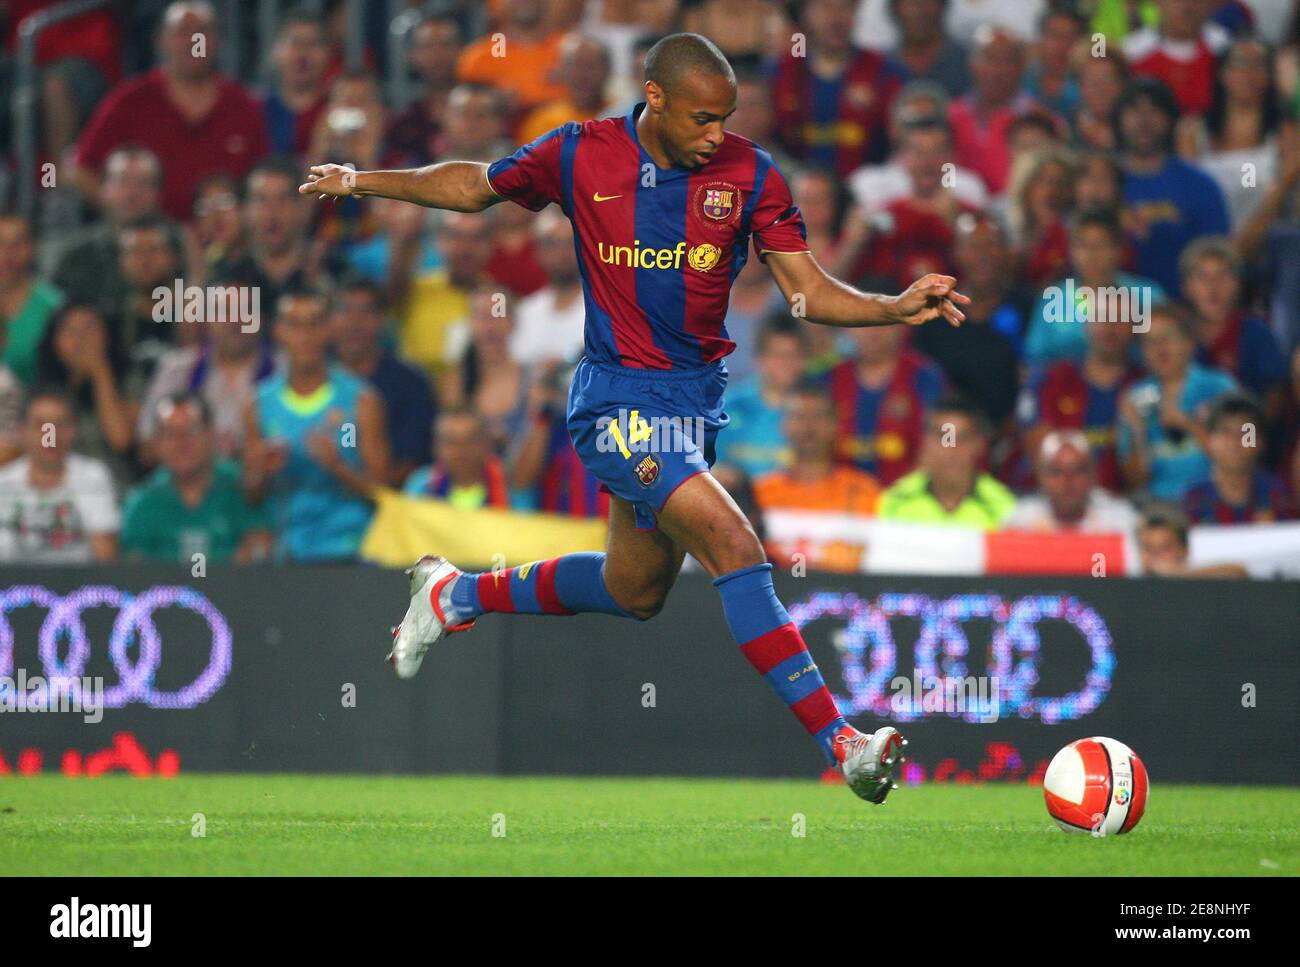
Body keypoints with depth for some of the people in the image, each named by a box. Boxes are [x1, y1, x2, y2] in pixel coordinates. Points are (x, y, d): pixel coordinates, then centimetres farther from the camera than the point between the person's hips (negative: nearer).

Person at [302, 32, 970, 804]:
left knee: (634, 593, 20)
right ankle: (840, 741, -24)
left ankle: (459, 595, 45)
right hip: (621, 398, -5)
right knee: (733, 545, -22)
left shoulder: (748, 174, -5)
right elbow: (473, 187, 9)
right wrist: (363, 182, 4)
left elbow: (811, 292, -3)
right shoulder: (582, 157, -9)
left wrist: (900, 307, -20)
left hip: (697, 394, 5)